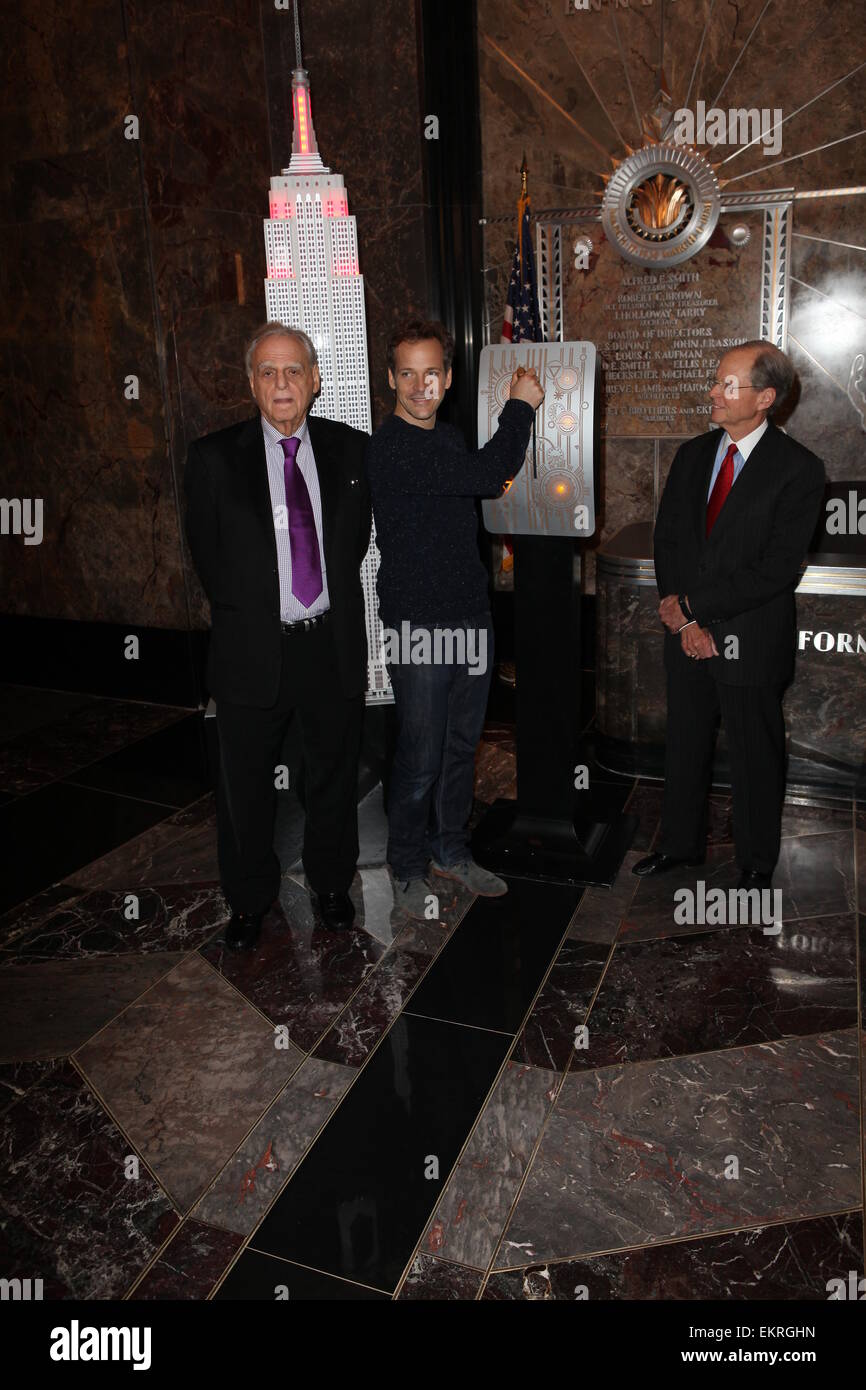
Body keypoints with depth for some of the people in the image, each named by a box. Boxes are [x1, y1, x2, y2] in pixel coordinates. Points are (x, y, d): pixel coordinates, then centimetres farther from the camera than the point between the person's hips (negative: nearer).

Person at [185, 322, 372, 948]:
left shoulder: (350, 449, 3)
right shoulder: (215, 457, -3)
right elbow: (206, 551, 2)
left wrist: (334, 596, 5)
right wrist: (245, 610, 1)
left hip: (335, 644, 2)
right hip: (255, 648, -1)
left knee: (335, 774, 16)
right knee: (247, 785, 11)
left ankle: (332, 883, 39)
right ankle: (250, 900, 33)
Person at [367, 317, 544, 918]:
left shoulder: (450, 438, 13)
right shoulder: (391, 445, -16)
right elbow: (489, 475, -22)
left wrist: (522, 409, 12)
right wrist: (521, 405, -10)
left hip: (471, 615, 8)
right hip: (418, 623, -8)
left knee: (462, 744, 16)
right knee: (421, 755, 1)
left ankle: (451, 849, 33)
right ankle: (408, 867, 21)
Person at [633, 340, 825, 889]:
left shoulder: (798, 469, -13)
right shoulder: (692, 455, 5)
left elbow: (778, 570, -18)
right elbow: (668, 538, 5)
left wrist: (692, 604, -17)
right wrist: (683, 618, -8)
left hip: (751, 641, -5)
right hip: (688, 634, 5)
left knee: (756, 755, 10)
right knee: (685, 745, 17)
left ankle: (757, 863, 30)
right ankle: (681, 843, 37)